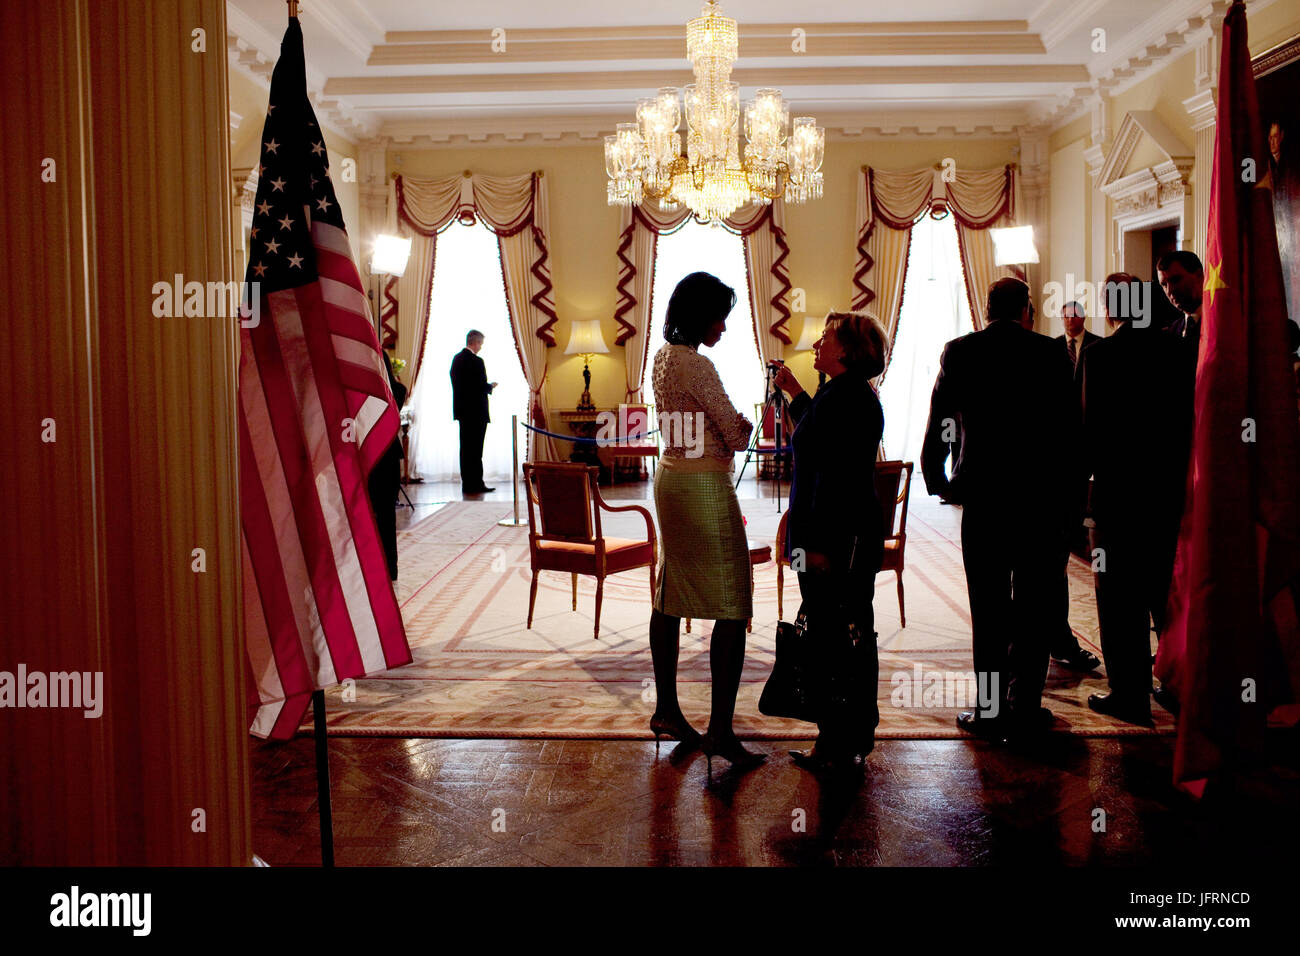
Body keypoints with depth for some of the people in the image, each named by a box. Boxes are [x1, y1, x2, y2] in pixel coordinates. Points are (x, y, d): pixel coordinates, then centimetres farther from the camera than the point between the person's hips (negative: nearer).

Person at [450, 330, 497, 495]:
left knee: (466, 448, 13)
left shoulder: (456, 358, 10)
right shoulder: (476, 361, -17)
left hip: (462, 410, 9)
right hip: (476, 412, -9)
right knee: (475, 450, -4)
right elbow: (482, 387, -20)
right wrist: (491, 386, 2)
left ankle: (468, 484, 18)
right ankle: (474, 485, -1)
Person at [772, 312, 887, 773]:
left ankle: (838, 745, 6)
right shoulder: (856, 395, 15)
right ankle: (856, 734, 29)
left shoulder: (842, 396, -17)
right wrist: (795, 393, 33)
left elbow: (833, 474, -23)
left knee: (831, 638, -3)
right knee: (854, 635, 17)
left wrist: (818, 544, -23)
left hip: (836, 541, -11)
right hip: (855, 537, 11)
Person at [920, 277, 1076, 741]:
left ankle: (991, 708, 8)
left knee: (988, 608, 5)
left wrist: (938, 482, 13)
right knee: (1034, 605, 8)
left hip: (983, 495, 0)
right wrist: (1062, 485, 12)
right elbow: (1070, 425, 2)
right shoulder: (1050, 352, 0)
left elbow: (937, 425, 1)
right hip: (1043, 495, 0)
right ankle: (1025, 707, 12)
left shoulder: (959, 352, -1)